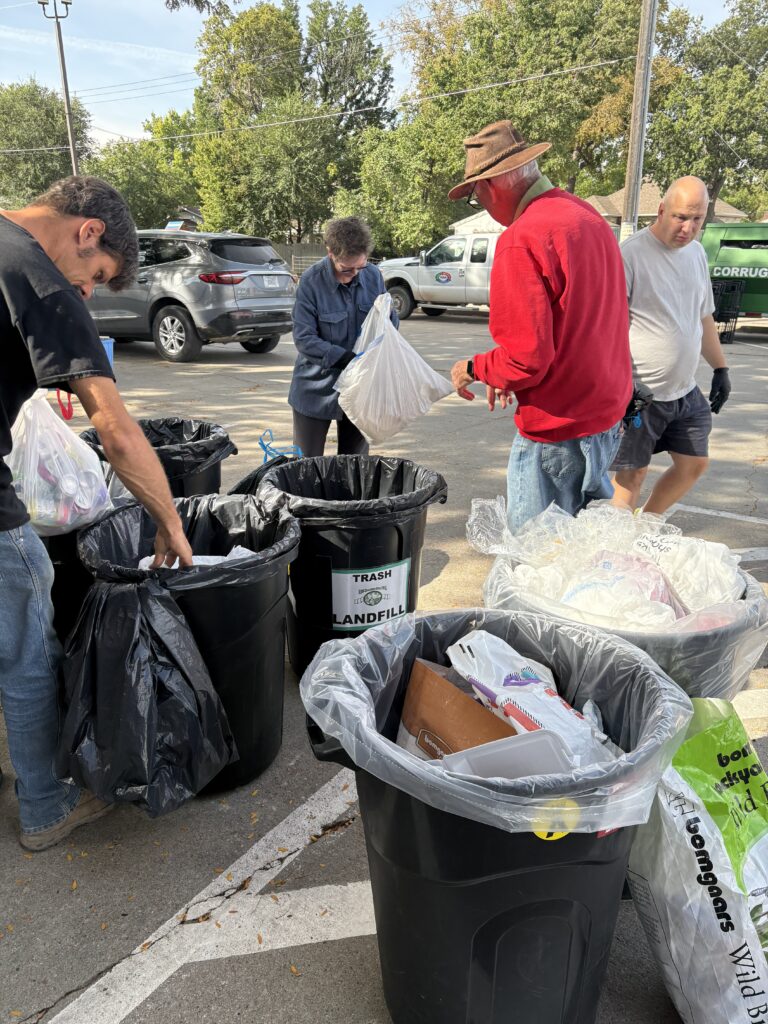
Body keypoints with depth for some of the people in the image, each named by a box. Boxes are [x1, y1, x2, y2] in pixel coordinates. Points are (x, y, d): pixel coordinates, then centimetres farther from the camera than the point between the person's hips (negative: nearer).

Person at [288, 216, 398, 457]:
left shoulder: (373, 275, -3)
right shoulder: (311, 281, -14)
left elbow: (392, 320, 8)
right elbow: (304, 339, -16)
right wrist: (348, 358, -27)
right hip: (316, 388, -3)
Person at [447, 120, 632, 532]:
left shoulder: (522, 239, -21)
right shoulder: (590, 216, 10)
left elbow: (526, 358, -24)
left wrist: (474, 369, -5)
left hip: (556, 429, -9)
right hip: (608, 413, 10)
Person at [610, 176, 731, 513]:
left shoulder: (697, 252, 10)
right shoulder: (631, 253, -13)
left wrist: (720, 368, 20)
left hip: (685, 392, 8)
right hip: (639, 394, -8)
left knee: (694, 464, 14)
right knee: (632, 473, -2)